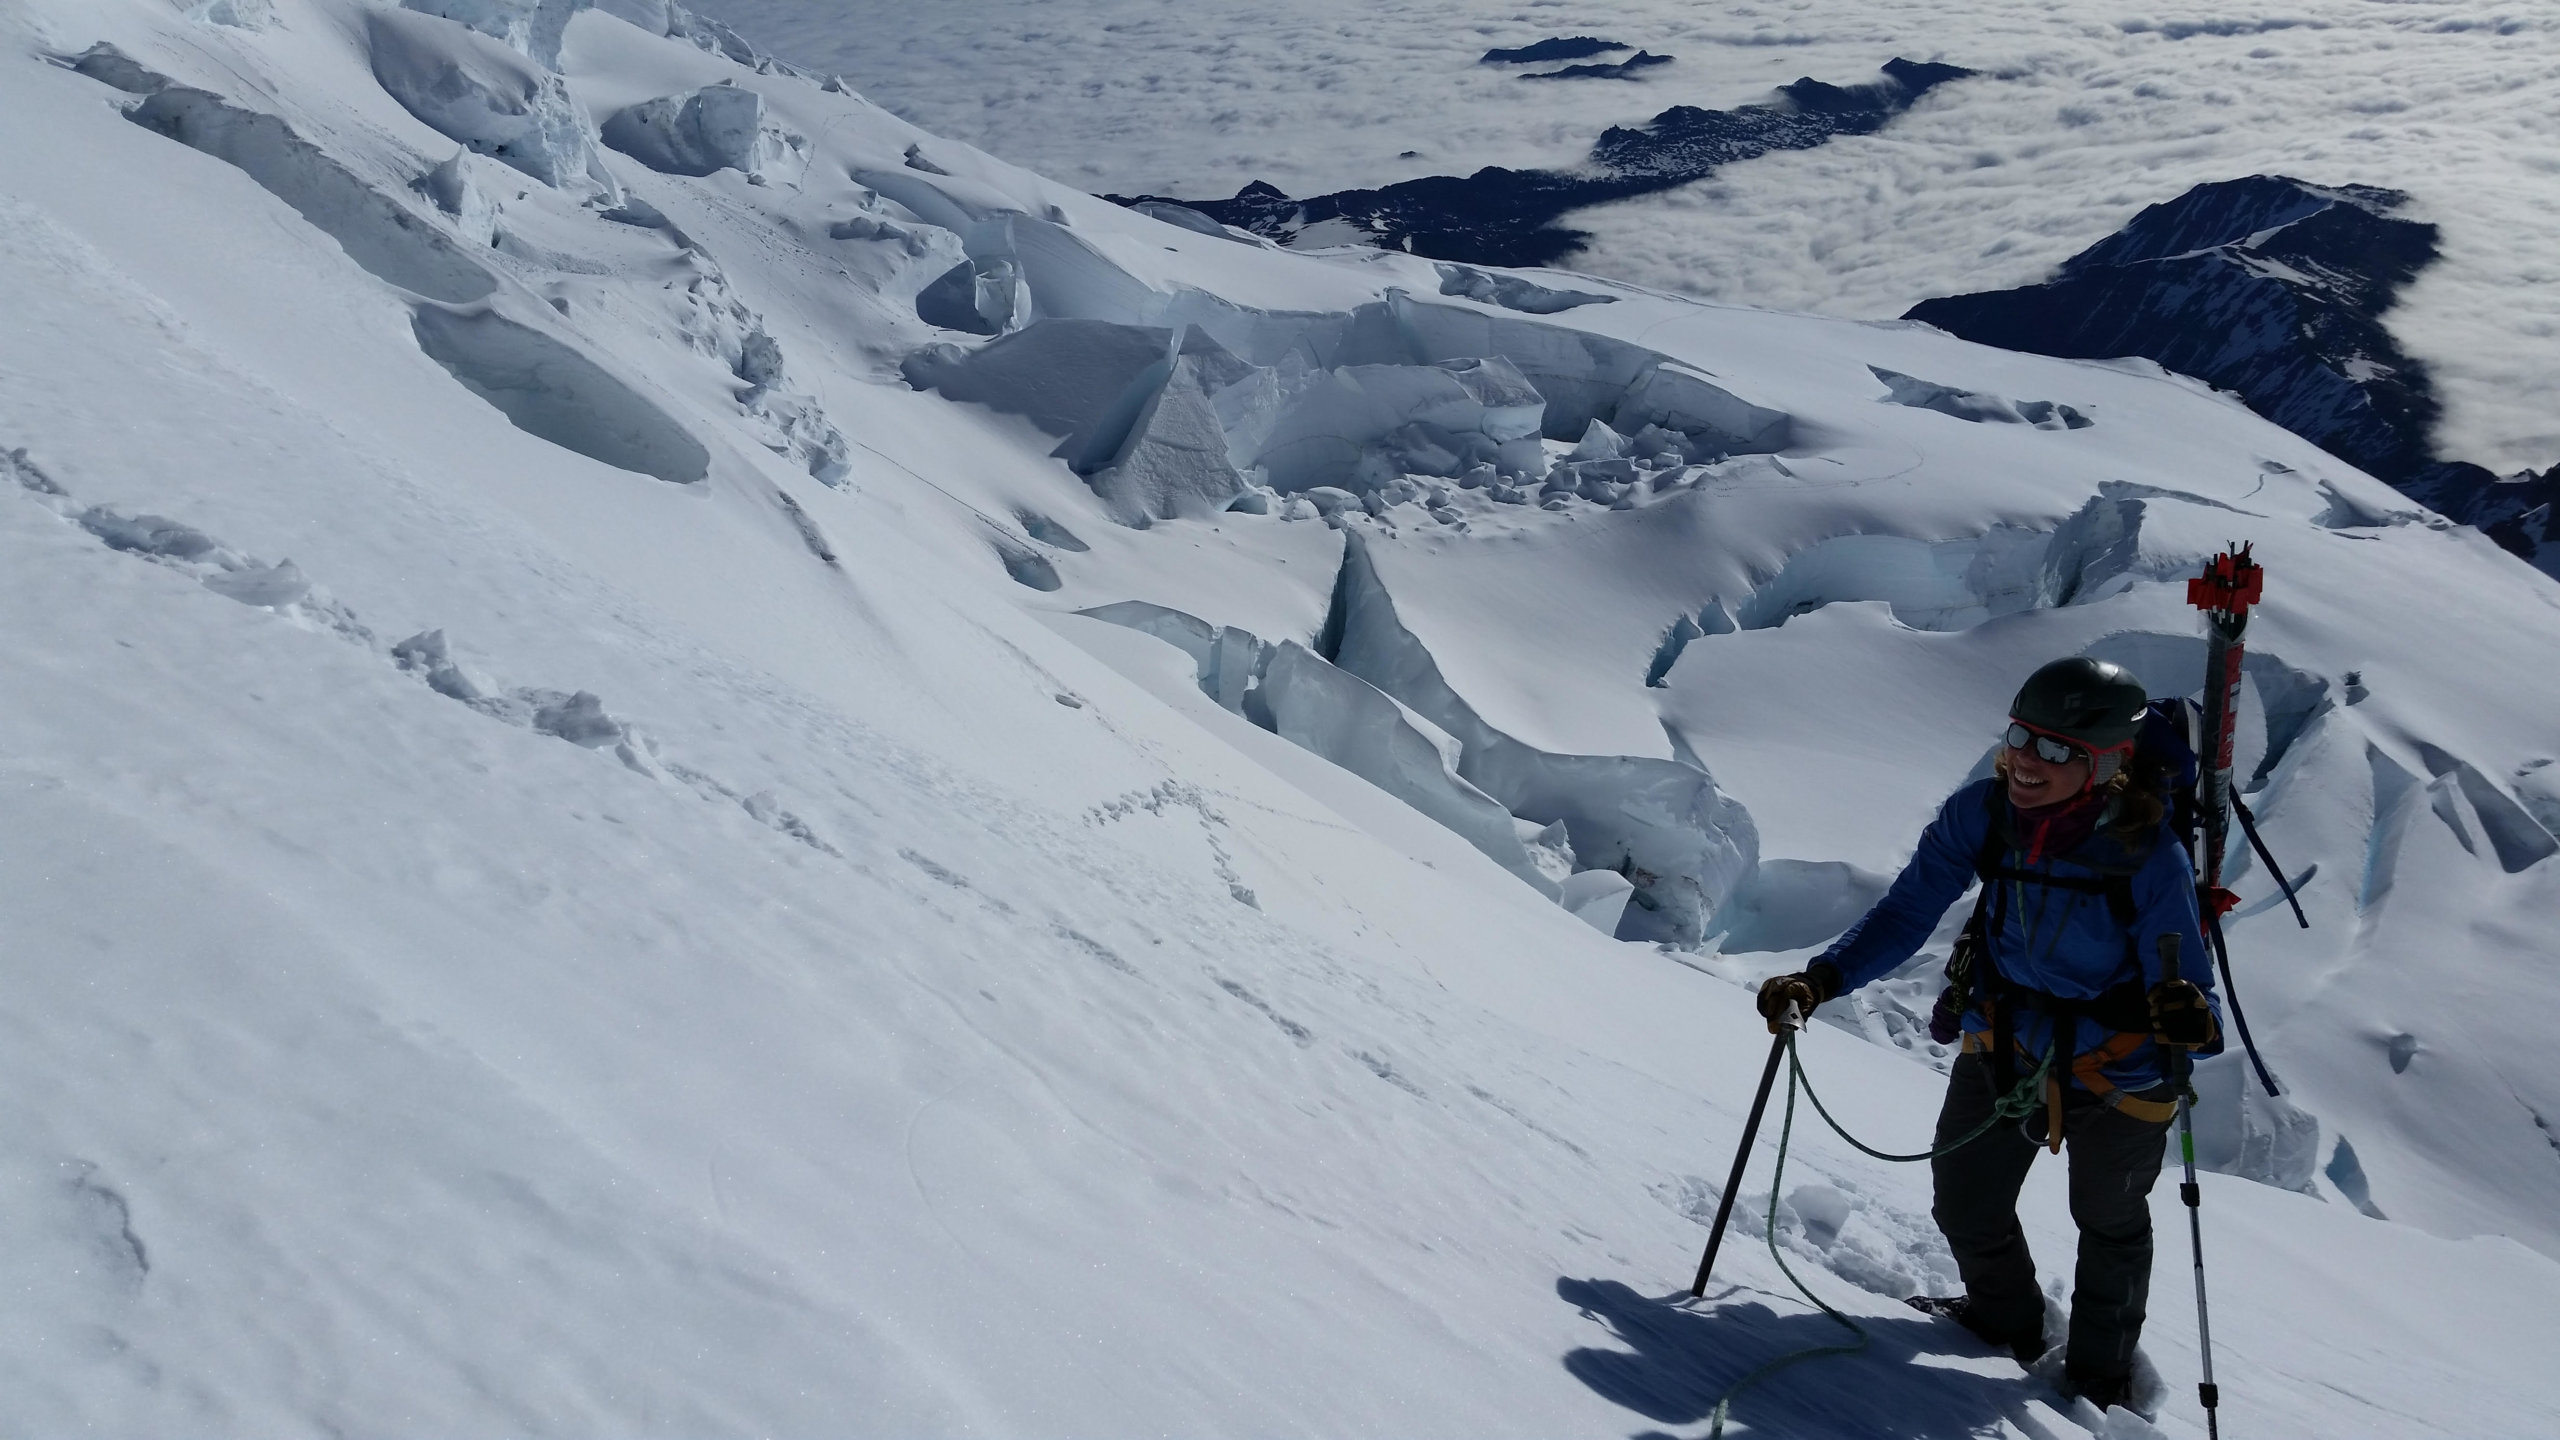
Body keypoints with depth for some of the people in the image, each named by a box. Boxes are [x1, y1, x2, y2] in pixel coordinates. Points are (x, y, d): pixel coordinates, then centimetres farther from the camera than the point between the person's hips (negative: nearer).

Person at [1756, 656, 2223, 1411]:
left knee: (2108, 1222, 22)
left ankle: (2101, 1364, 51)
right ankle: (2007, 1319, 50)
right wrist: (1819, 980, -33)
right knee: (1965, 1206, 16)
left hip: (2119, 1069, -3)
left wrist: (2191, 1021, -54)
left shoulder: (2150, 859, -34)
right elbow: (1908, 912, -20)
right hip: (2002, 1043, 3)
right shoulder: (1982, 813, -25)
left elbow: (2193, 998, -30)